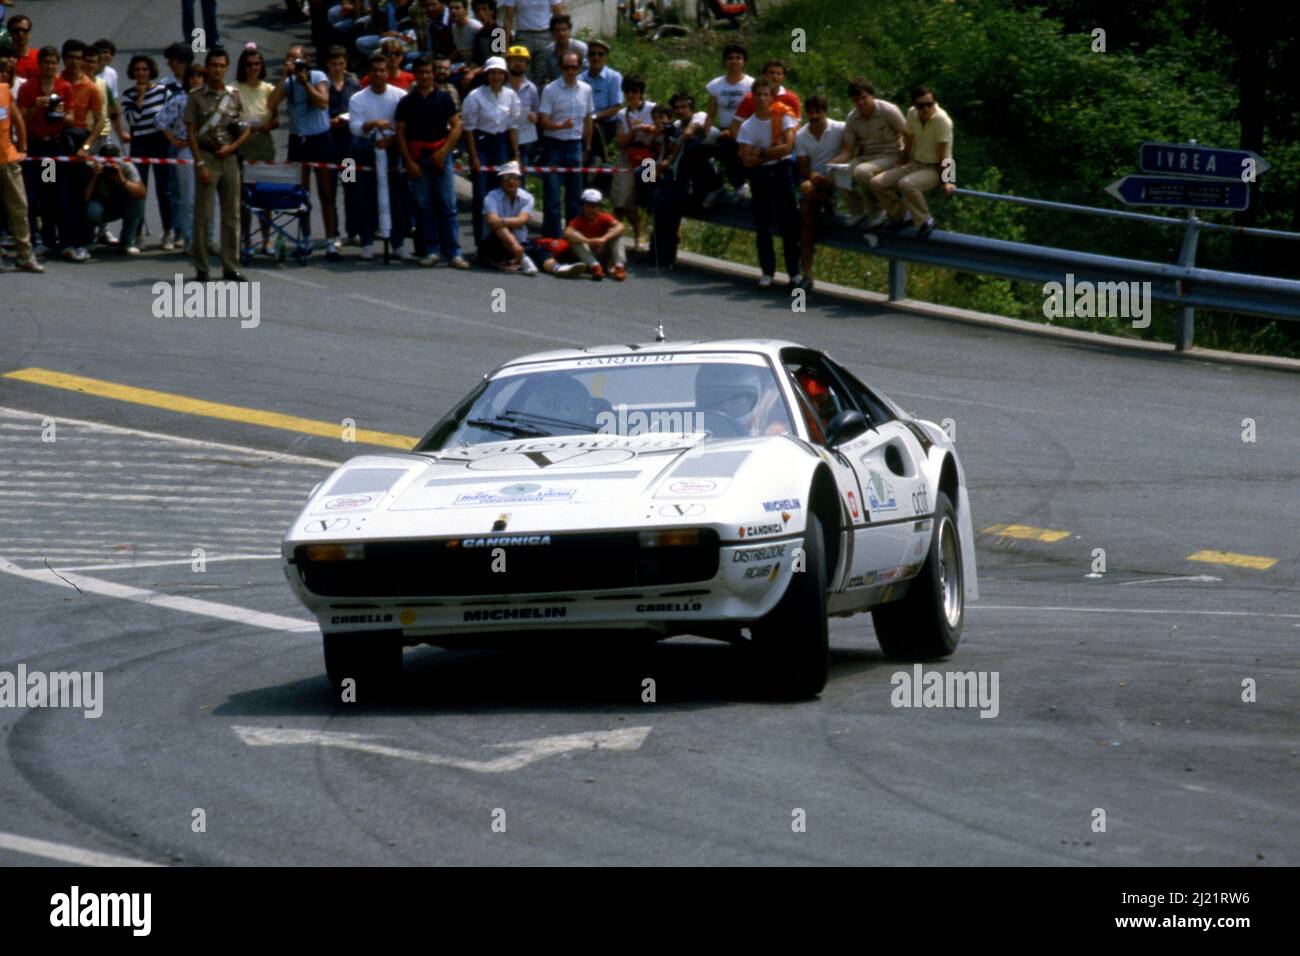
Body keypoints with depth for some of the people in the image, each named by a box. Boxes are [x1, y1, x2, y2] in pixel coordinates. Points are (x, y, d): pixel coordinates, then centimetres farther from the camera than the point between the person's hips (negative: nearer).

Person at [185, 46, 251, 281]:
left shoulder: (234, 95, 9)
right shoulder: (196, 96, -1)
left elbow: (247, 129, 12)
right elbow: (191, 132, -4)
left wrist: (232, 147, -5)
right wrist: (200, 164, -12)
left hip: (229, 158, 3)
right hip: (206, 155, -3)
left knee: (232, 215, 5)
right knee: (203, 215, -3)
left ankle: (231, 266, 11)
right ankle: (201, 268, 2)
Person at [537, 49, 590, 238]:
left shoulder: (586, 90, 7)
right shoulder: (550, 90, -8)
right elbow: (543, 120, -11)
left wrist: (587, 146, 14)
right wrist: (561, 126, -28)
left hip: (575, 145, 4)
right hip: (554, 145, -4)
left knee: (575, 194, 11)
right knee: (552, 194, -4)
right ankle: (552, 236, -2)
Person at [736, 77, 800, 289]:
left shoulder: (783, 118, -1)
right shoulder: (747, 126, 1)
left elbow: (788, 147, -14)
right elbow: (747, 160, -6)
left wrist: (761, 153, -9)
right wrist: (773, 151, -9)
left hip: (781, 170, -2)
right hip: (759, 175, 2)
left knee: (788, 222, -5)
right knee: (762, 224, 1)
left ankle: (794, 271, -1)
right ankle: (767, 271, 7)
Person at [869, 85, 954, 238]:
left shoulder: (942, 120, -22)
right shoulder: (912, 114, -3)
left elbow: (943, 155, -19)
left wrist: (946, 182, -18)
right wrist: (903, 163, 24)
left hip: (934, 168, -7)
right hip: (915, 164, 7)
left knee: (906, 184, -36)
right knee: (877, 183, -8)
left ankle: (925, 221, -16)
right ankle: (899, 216, 13)